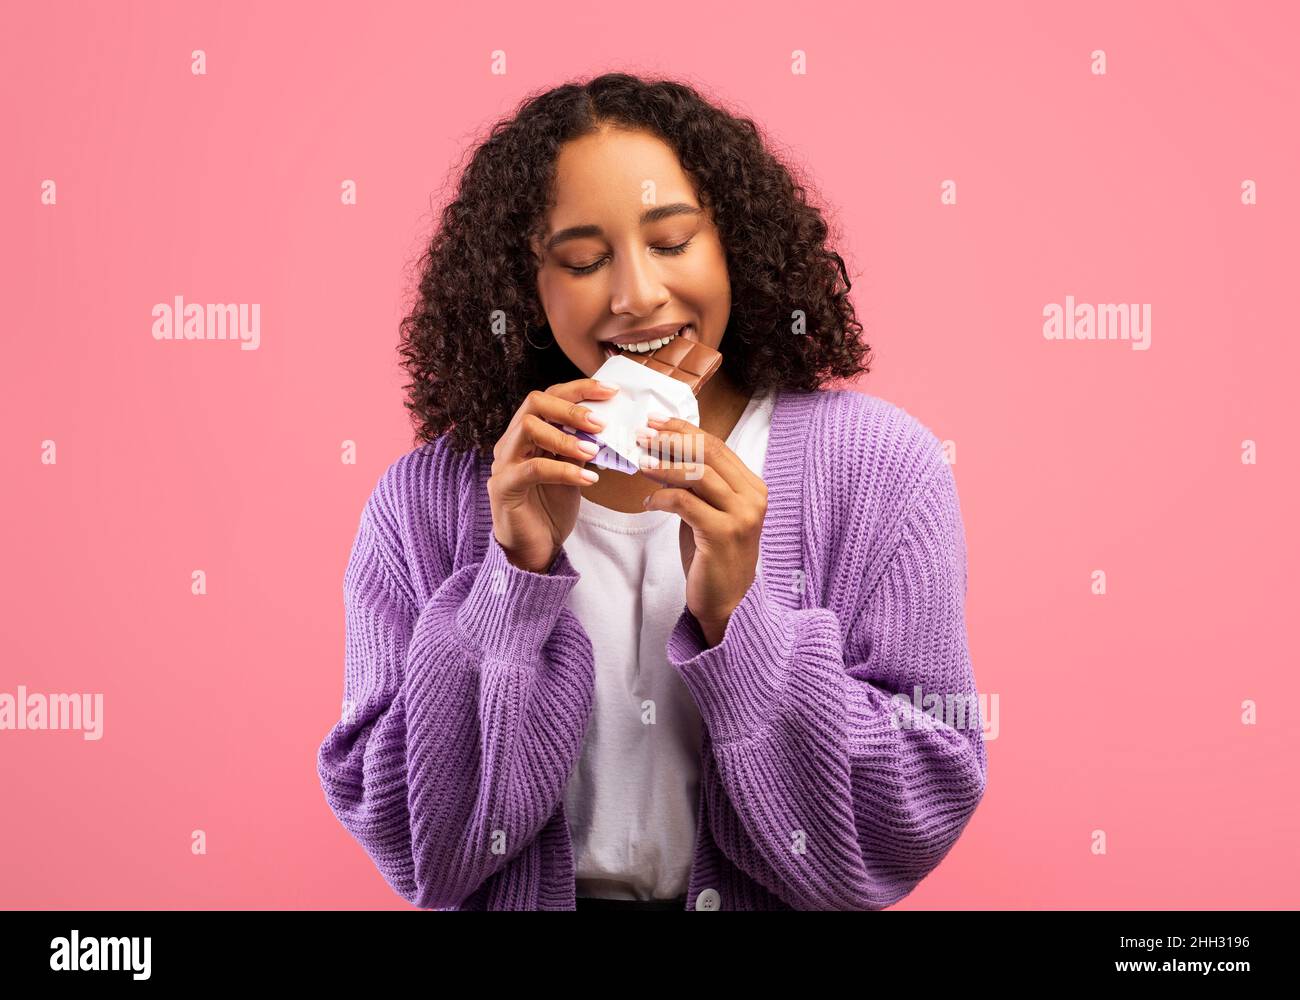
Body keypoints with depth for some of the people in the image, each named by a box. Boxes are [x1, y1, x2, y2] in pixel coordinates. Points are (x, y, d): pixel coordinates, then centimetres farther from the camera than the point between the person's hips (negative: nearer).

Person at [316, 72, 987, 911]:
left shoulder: (881, 469, -4)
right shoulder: (429, 502, -2)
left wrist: (735, 616, -17)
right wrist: (516, 578, -15)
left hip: (774, 904, 0)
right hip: (527, 901, 0)